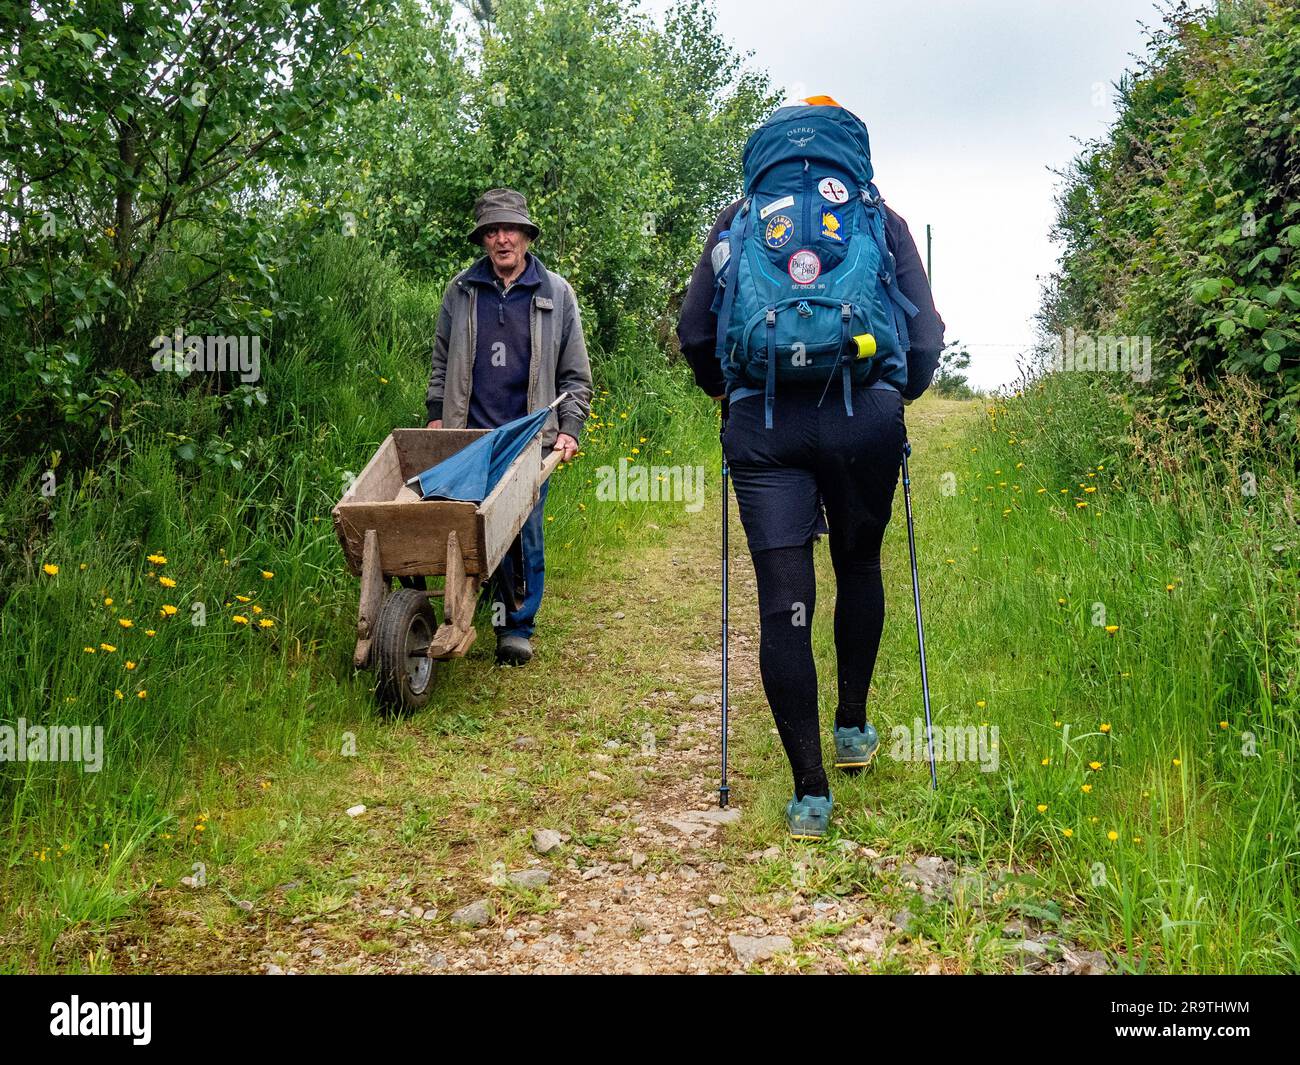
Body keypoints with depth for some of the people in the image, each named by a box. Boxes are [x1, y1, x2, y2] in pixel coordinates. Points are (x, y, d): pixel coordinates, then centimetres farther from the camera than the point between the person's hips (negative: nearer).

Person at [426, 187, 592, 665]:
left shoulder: (556, 293, 6)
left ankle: (519, 627, 12)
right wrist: (437, 414, 10)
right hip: (470, 437, 1)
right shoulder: (461, 291, 10)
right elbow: (441, 361, 19)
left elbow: (575, 374, 8)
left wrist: (570, 428, -2)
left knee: (525, 533, 0)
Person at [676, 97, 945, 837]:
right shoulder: (882, 218, 17)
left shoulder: (740, 219, 19)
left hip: (762, 422, 0)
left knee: (783, 602, 0)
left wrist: (727, 392, 29)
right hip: (866, 416, 1)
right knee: (860, 567, 24)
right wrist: (901, 393, 30)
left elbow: (694, 331, 12)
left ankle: (810, 792, 2)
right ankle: (854, 728, 35)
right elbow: (927, 335, 12)